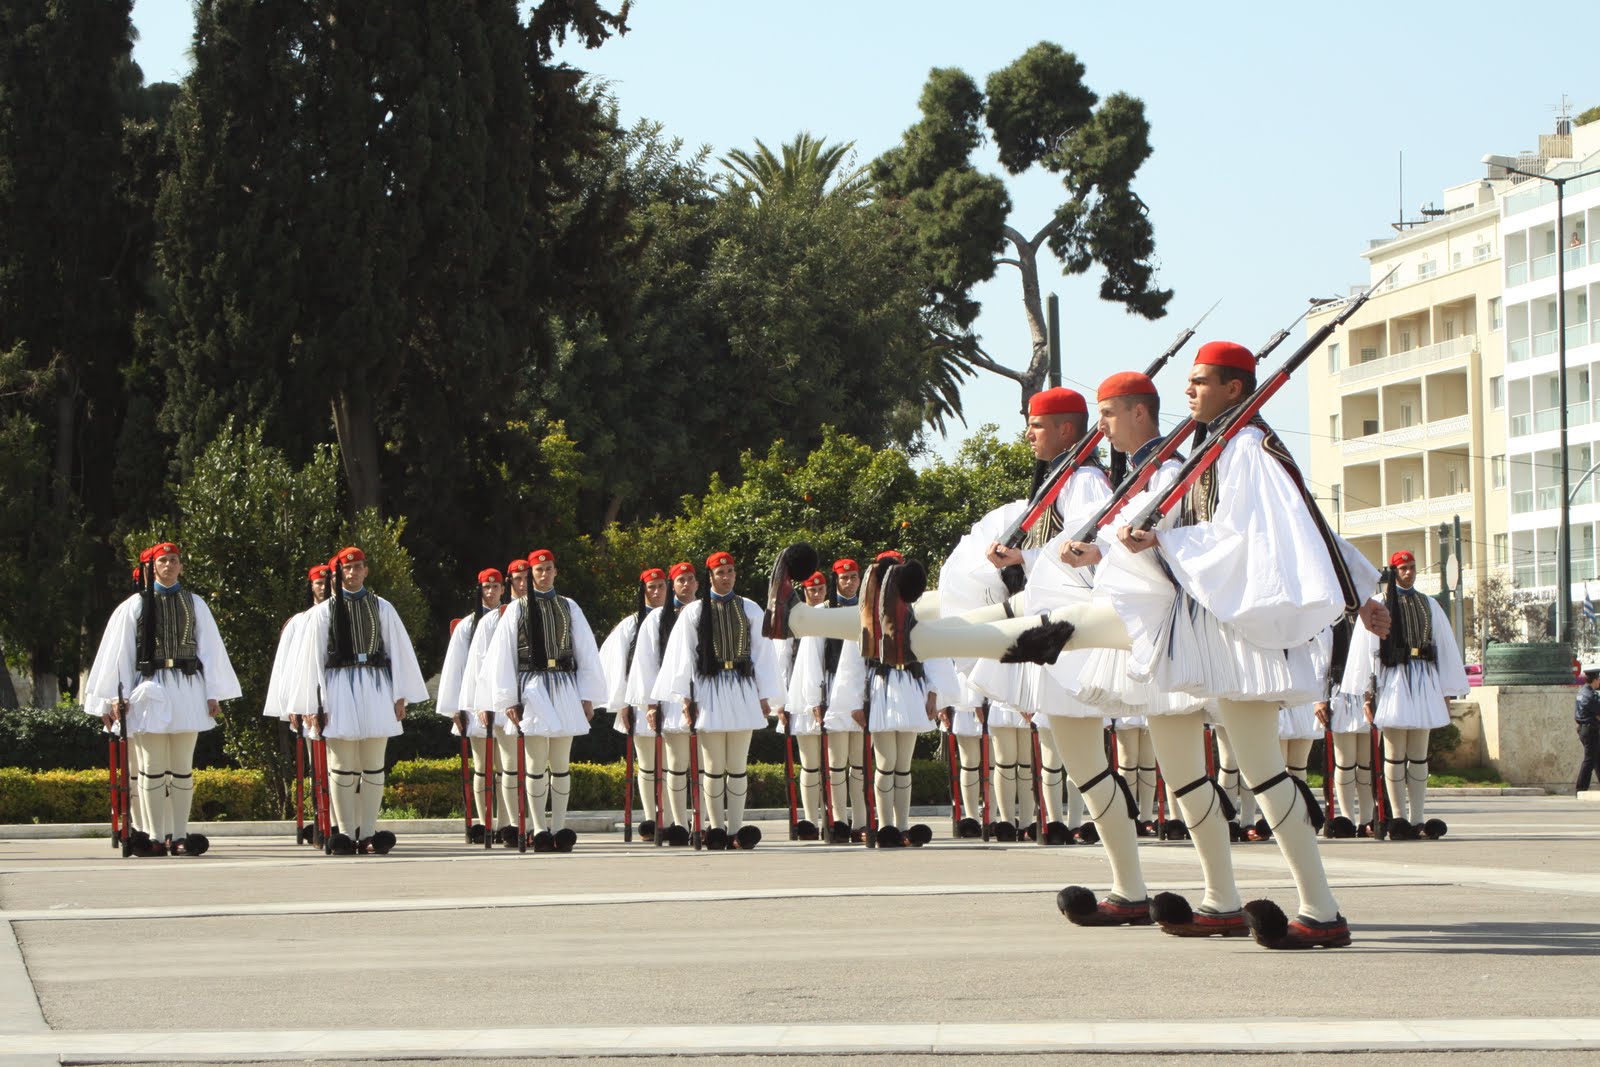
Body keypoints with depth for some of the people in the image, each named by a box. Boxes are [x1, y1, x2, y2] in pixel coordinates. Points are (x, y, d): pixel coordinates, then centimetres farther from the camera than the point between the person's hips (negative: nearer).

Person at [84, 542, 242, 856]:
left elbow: (210, 650, 11)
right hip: (149, 690, -1)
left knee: (182, 767, 2)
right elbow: (119, 652, 5)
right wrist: (117, 697, -2)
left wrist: (214, 693, 4)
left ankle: (179, 835, 3)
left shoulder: (195, 605, 12)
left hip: (187, 689, 1)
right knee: (151, 767, -2)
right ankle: (155, 836, -1)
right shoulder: (135, 605, 7)